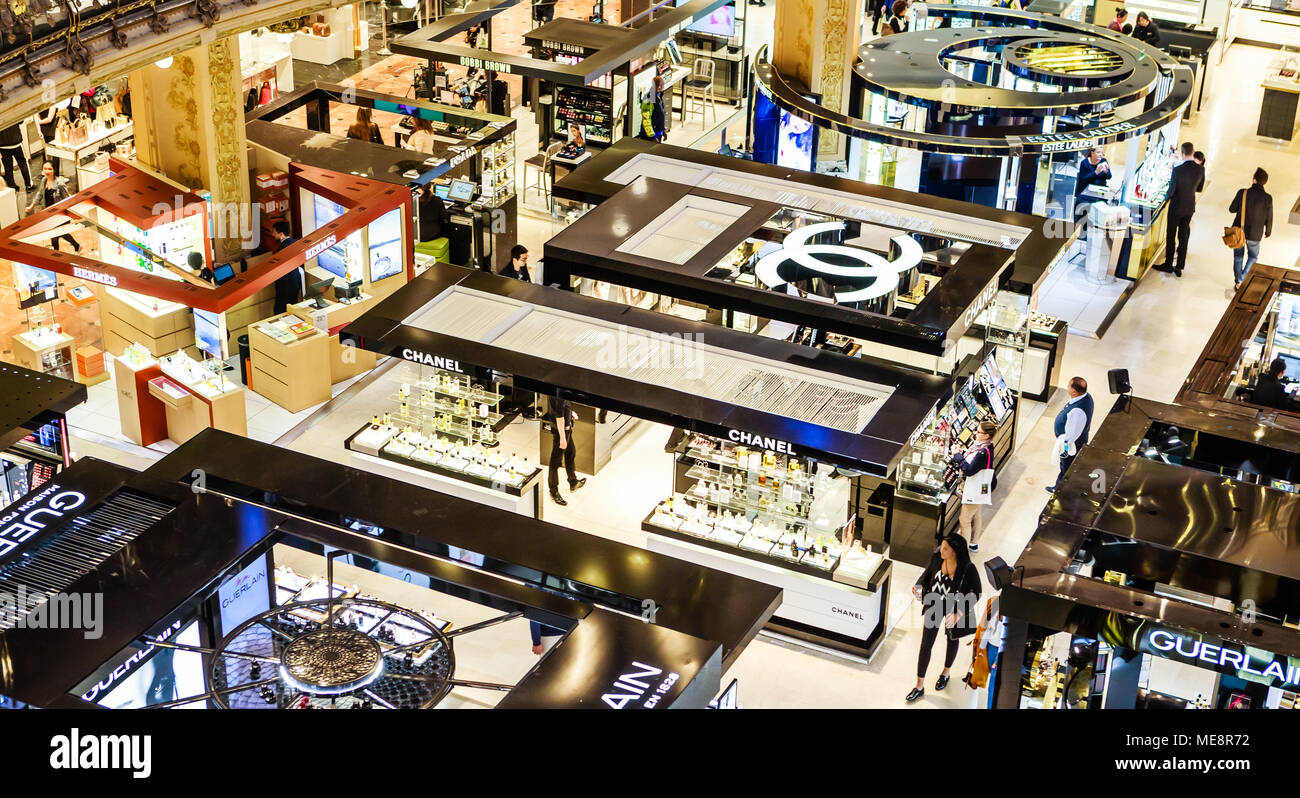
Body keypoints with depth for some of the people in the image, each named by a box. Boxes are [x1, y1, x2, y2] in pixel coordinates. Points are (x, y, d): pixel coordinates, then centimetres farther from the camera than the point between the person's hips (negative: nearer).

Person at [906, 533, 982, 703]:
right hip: (934, 606, 2)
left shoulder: (968, 569, -30)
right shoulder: (937, 557, -19)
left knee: (952, 639, 25)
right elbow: (928, 573, 2)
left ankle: (946, 672, 55)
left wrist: (959, 614, -27)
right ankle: (919, 686, 20)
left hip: (954, 609, -2)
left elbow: (975, 594, -19)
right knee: (926, 644, 6)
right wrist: (919, 586, -18)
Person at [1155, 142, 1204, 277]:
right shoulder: (1201, 169, -9)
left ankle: (1168, 264, 18)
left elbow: (1171, 191, -16)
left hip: (1176, 207, -4)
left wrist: (1169, 197, 5)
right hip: (1190, 207, 4)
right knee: (1184, 237, 13)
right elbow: (1200, 188, 4)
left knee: (1171, 236, 10)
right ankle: (1179, 267, 18)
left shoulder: (1178, 170, -23)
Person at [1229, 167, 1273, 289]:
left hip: (1239, 231, 0)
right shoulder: (1267, 198, -17)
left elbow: (1232, 209, -5)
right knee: (1253, 256, 24)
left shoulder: (1242, 193, -17)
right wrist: (1268, 232, 11)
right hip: (1255, 234, 0)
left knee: (1238, 256, 20)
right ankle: (1242, 278, 10)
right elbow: (1269, 219, -6)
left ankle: (1237, 282, 26)